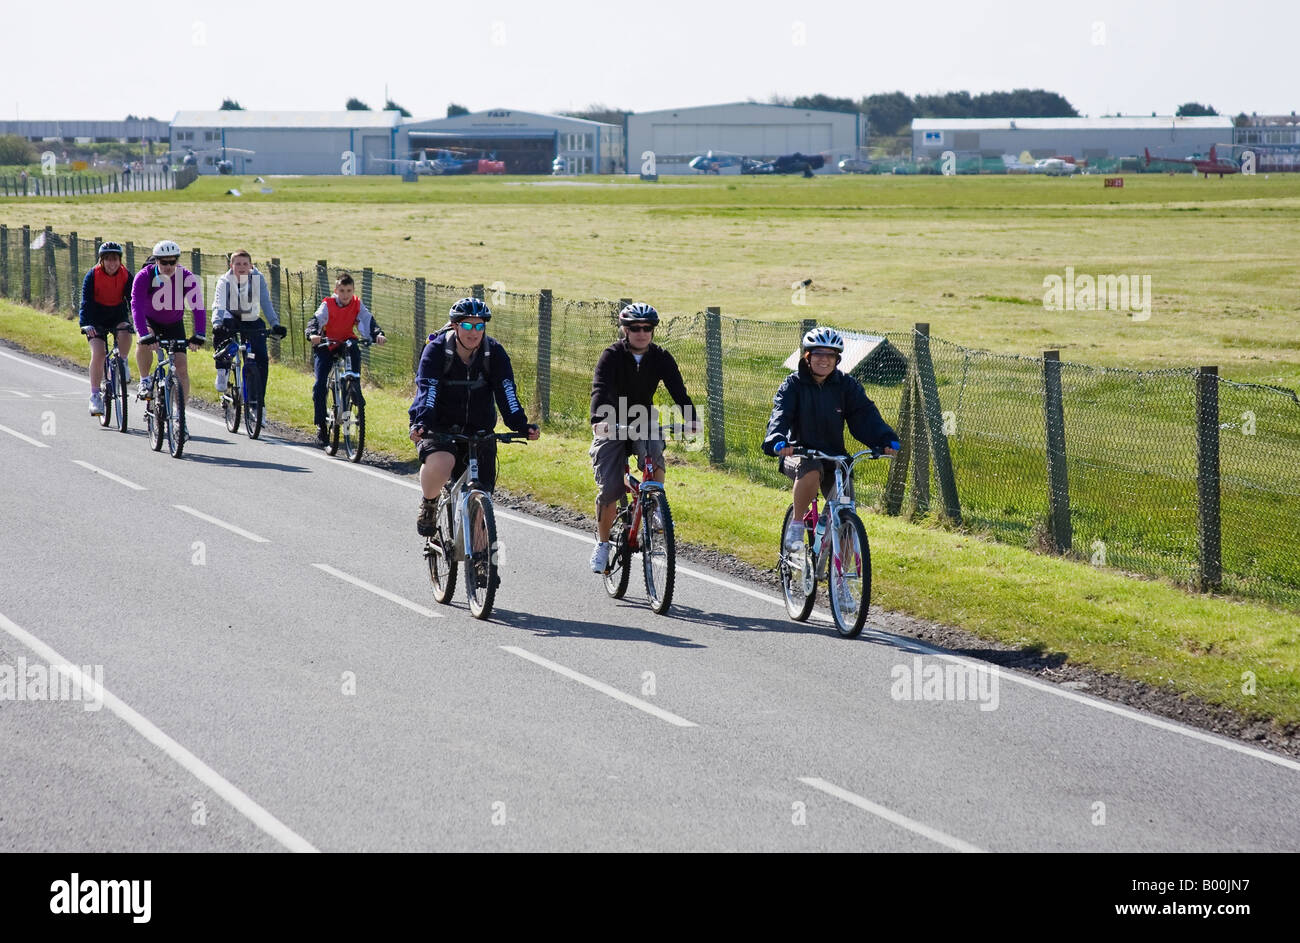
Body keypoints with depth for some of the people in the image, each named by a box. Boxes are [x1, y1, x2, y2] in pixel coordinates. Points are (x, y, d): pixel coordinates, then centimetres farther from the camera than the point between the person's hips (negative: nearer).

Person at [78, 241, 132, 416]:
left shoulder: (126, 276, -12)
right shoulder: (92, 276, -17)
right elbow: (86, 301, -23)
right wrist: (86, 324, -37)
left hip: (118, 315, 1)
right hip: (97, 318, -1)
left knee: (125, 335, -32)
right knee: (98, 353, -19)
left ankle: (122, 363, -1)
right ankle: (95, 396, -11)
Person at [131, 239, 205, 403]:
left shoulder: (187, 278, -23)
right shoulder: (144, 277, -27)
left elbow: (198, 307, -28)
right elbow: (136, 306, -35)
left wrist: (199, 335, -41)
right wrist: (145, 336, -48)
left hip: (174, 325, 2)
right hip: (149, 321, -2)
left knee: (182, 369, -7)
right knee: (145, 343, -35)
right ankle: (145, 381, -12)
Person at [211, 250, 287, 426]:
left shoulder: (258, 279, -15)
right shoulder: (224, 281, -17)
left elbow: (266, 303, -23)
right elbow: (219, 305, -30)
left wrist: (275, 324, -38)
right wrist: (217, 324, -49)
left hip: (252, 322, 1)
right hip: (231, 320, -1)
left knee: (261, 360, -14)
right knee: (220, 332, -37)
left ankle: (259, 403, -3)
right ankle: (222, 372, -18)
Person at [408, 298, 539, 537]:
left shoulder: (494, 352, -7)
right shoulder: (437, 349, -13)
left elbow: (506, 392, -15)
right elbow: (427, 390, -25)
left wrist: (521, 425, -31)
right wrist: (420, 423, -42)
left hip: (478, 430, 3)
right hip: (440, 426, -3)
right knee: (439, 465, -35)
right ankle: (428, 505, -3)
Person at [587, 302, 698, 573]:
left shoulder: (660, 358, -6)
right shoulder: (612, 356, -15)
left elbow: (677, 388, -17)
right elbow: (600, 389, -30)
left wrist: (690, 418, -36)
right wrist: (598, 419, -49)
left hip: (642, 422, 2)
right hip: (612, 426, -2)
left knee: (654, 453, -32)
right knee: (609, 489, -11)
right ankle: (602, 543, 8)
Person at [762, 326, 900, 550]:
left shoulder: (846, 385, 2)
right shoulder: (793, 385, -4)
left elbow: (865, 414, -9)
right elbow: (780, 415, -19)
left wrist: (887, 439, -27)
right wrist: (778, 441, -40)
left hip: (834, 457, 3)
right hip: (798, 455, -3)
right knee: (811, 471, -37)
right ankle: (796, 523, -18)